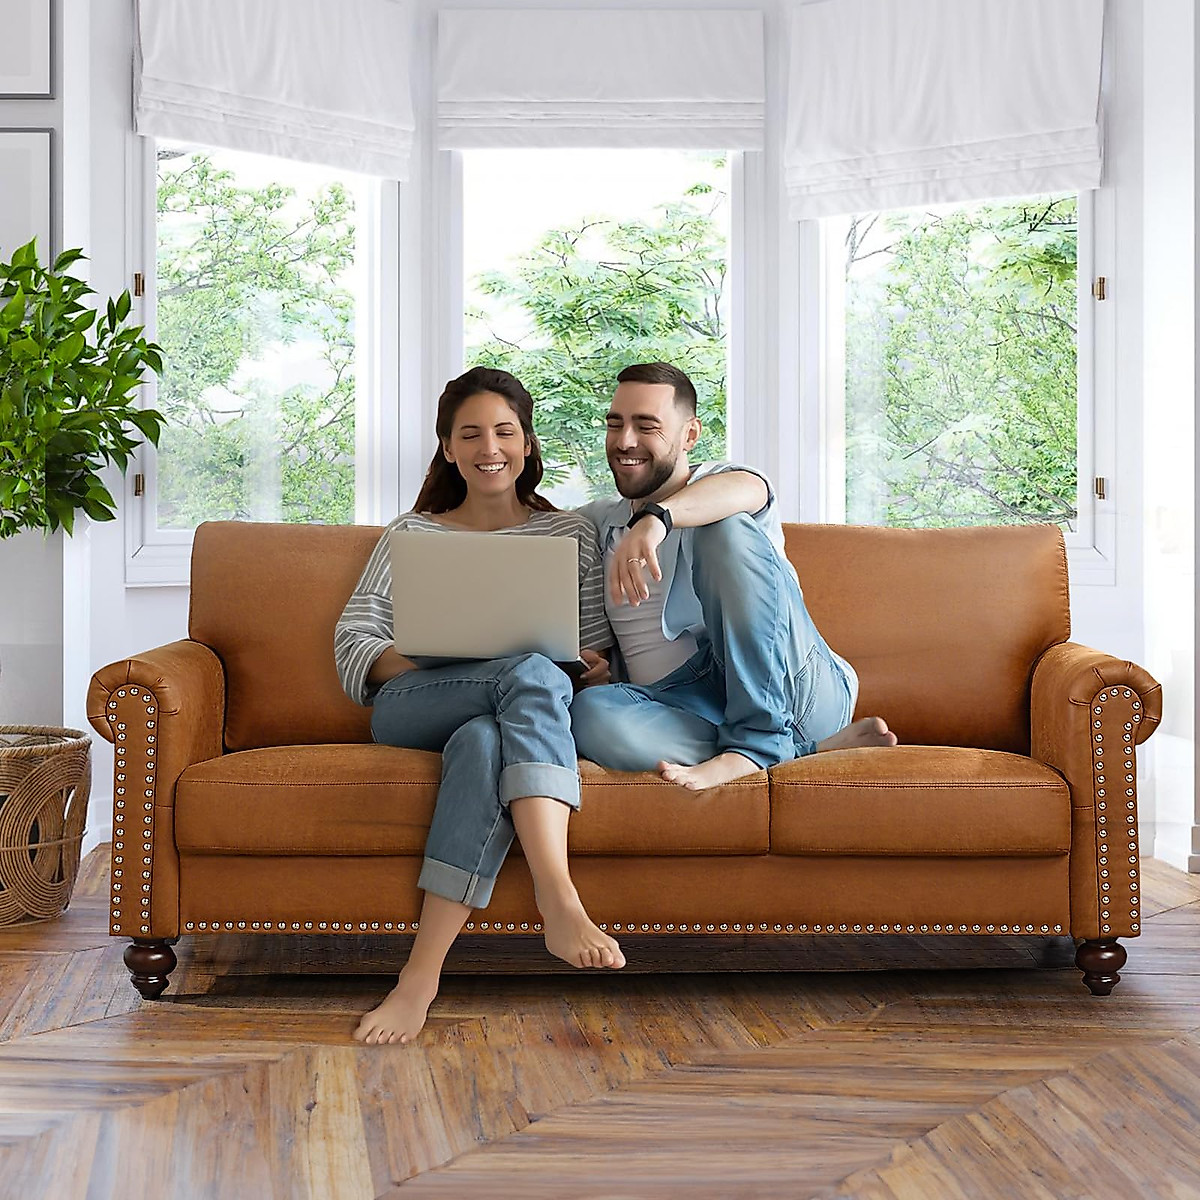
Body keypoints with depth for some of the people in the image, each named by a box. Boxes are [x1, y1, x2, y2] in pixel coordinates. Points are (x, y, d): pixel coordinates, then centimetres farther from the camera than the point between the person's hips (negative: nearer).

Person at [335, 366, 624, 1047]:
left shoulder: (572, 535, 23)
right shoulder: (412, 534, 22)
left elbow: (600, 663, 17)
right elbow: (354, 650, 9)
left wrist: (594, 670, -9)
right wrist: (430, 656, -12)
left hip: (524, 713, 0)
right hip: (411, 710, 0)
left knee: (482, 741, -40)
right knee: (533, 675, -35)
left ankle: (424, 972, -48)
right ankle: (560, 906, -50)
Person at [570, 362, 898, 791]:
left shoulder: (720, 484, 8)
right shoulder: (595, 523, 24)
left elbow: (743, 489, -18)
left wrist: (656, 518, -38)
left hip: (792, 693, -3)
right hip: (678, 703, 3)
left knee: (727, 529, -22)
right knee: (591, 712, -32)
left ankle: (756, 740, -29)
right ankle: (807, 747, -26)